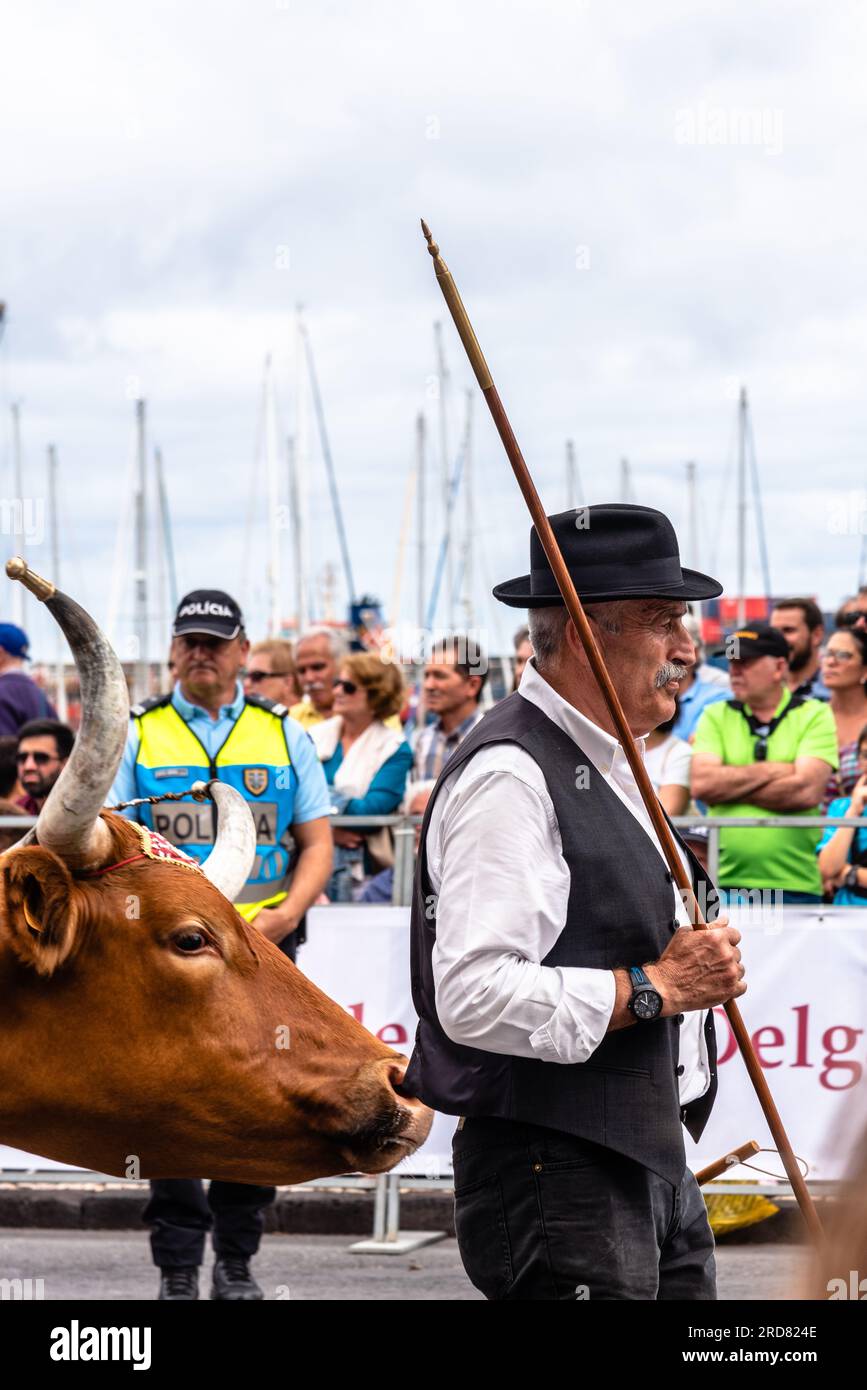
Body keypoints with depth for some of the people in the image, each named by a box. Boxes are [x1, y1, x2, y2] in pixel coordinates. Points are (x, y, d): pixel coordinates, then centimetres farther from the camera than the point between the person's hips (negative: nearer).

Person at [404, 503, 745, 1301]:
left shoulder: (607, 766, 16)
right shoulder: (508, 777, -17)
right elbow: (476, 997, -27)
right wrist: (654, 987, -19)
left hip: (652, 1166, 10)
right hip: (557, 1176, -10)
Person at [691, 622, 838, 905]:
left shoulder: (814, 715, 5)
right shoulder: (716, 717, 12)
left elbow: (807, 791, -10)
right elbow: (701, 784, -5)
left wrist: (729, 788, -5)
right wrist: (772, 770, -6)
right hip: (724, 880, 1)